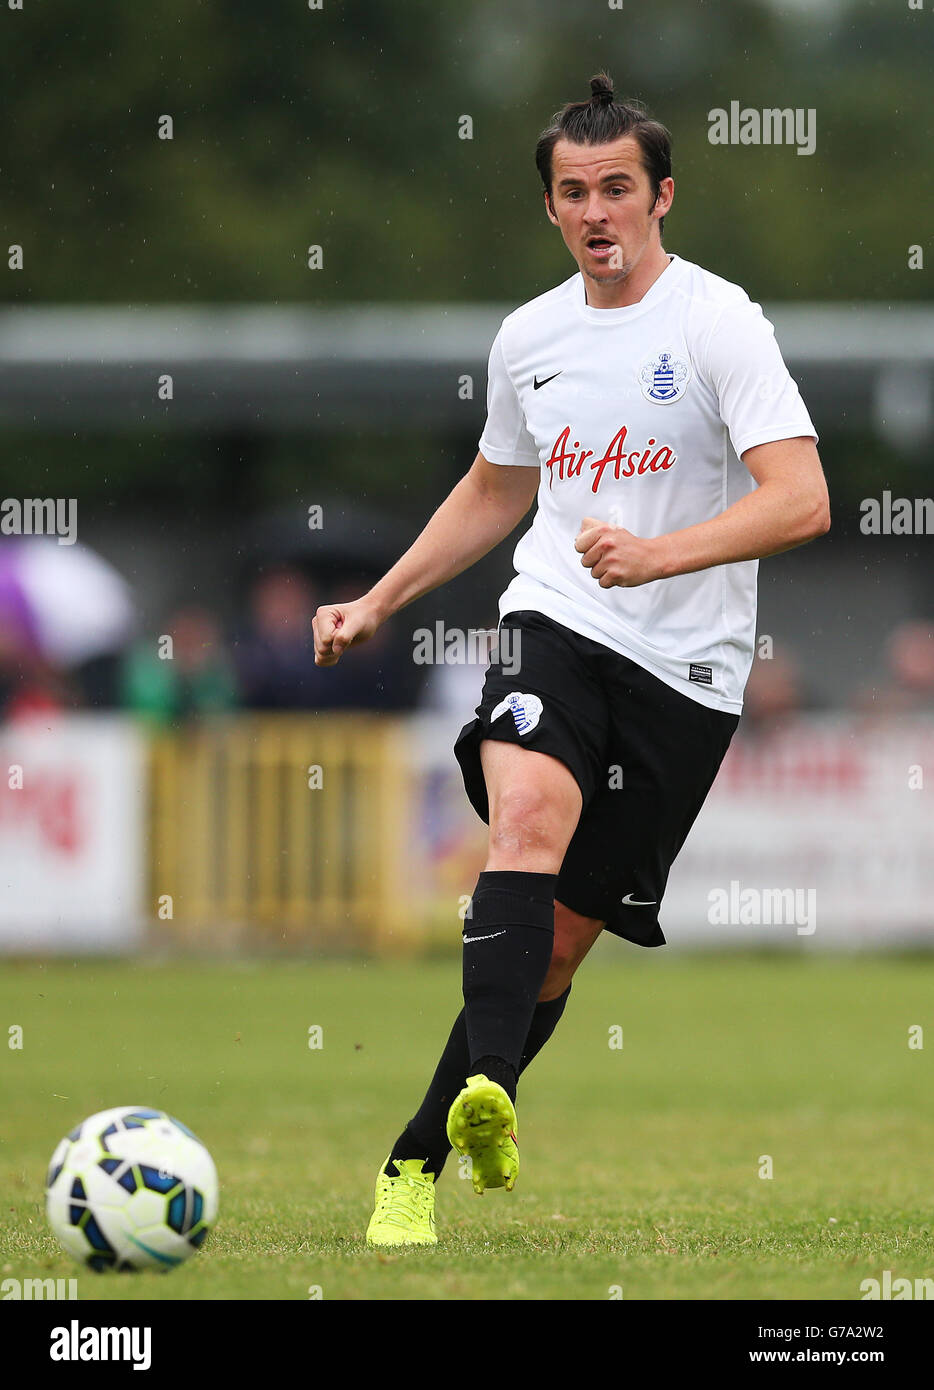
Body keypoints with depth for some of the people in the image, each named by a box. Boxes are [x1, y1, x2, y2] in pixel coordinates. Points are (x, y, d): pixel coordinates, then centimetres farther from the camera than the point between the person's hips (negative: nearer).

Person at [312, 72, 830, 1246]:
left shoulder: (717, 322, -7)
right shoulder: (529, 336, 10)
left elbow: (800, 501, -18)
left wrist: (659, 554, -31)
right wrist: (377, 603, 24)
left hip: (683, 672, -2)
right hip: (553, 628, 2)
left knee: (560, 940, 1)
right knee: (530, 818, -30)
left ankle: (417, 1161, 14)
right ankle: (488, 1092, -46)